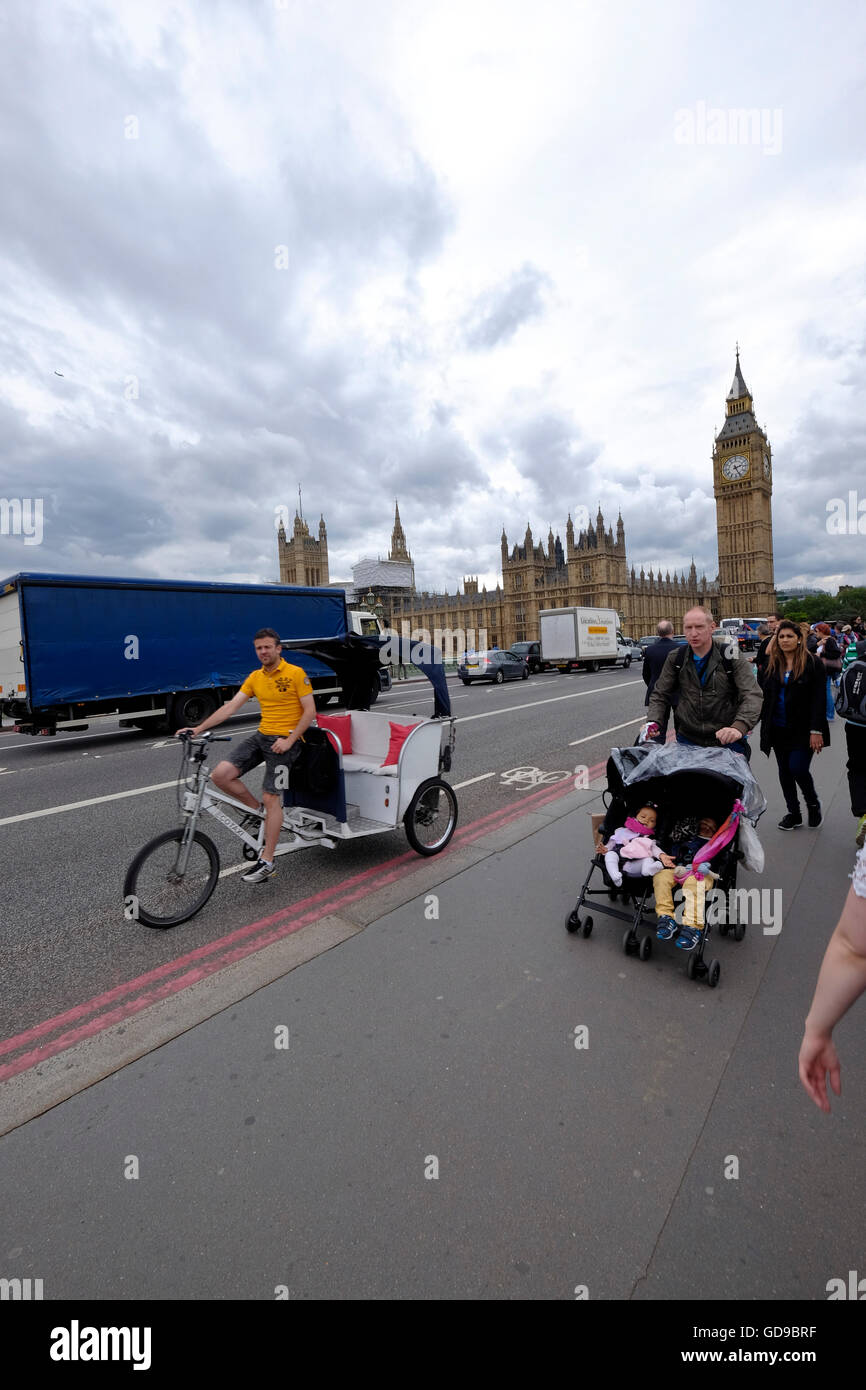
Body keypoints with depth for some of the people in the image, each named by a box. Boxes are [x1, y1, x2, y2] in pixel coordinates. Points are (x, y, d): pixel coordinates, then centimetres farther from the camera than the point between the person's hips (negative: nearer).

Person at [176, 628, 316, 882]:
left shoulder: (296, 674, -7)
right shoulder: (255, 677, 10)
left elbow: (310, 711, -9)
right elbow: (230, 707, 6)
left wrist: (289, 740, -18)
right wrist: (198, 728, -2)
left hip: (285, 741, -6)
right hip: (261, 736, 6)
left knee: (271, 798, -9)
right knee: (220, 774, -11)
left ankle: (267, 863, 2)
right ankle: (257, 809, 13)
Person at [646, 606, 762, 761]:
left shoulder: (730, 657, -8)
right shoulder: (676, 658, 0)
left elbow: (752, 696, -17)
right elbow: (660, 695, 6)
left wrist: (739, 727, -35)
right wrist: (653, 721, -13)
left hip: (726, 742, -2)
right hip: (687, 740, 2)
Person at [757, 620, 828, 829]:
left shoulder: (812, 663, -7)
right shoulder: (770, 663, 5)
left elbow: (818, 699, -10)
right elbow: (762, 694, 9)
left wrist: (816, 731, -15)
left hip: (802, 730, -4)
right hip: (779, 729, 5)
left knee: (798, 768, -10)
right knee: (784, 771, 11)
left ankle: (813, 804, 20)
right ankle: (793, 813, 26)